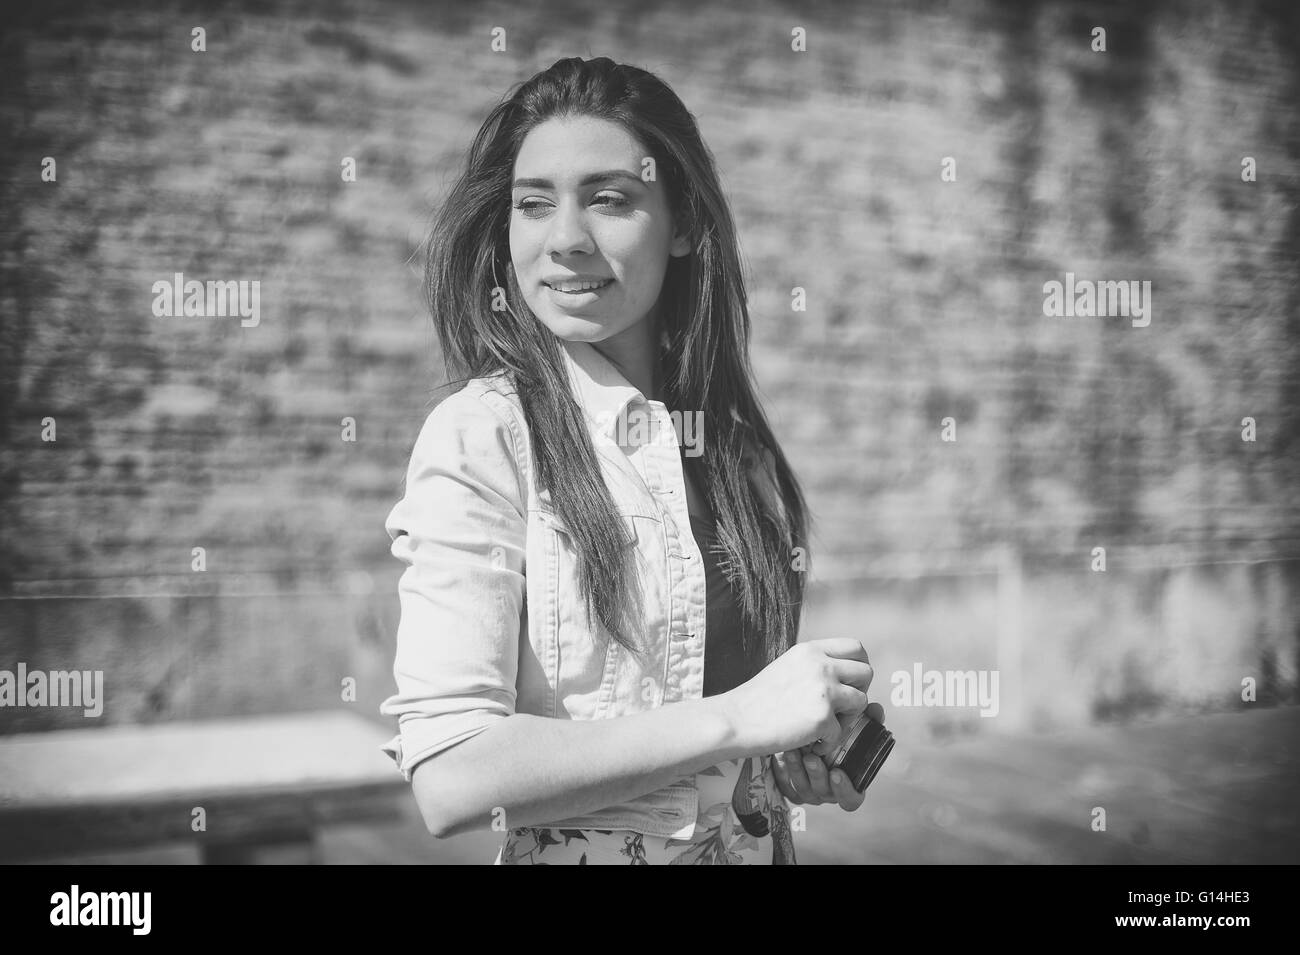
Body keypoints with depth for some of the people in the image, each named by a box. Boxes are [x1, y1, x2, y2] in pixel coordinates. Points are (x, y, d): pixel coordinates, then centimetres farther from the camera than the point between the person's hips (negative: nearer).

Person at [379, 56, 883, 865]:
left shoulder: (730, 437, -4)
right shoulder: (479, 436, -19)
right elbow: (449, 777, -26)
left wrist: (809, 752, -7)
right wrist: (736, 719, -25)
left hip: (761, 840, 5)